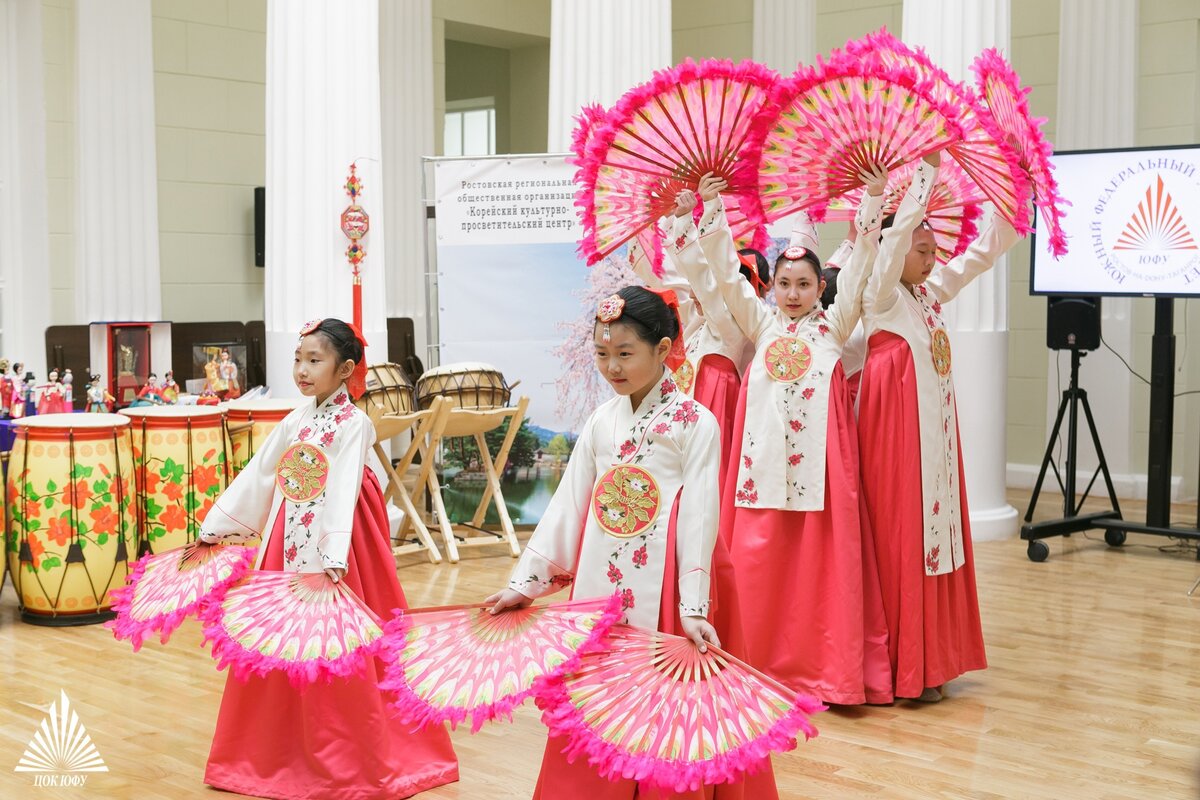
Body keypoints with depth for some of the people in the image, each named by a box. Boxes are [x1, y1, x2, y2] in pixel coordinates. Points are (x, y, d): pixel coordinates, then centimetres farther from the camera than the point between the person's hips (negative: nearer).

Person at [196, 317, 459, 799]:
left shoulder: (353, 424, -11)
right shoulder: (295, 421, 9)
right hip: (288, 542, 6)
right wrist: (213, 530, 9)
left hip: (333, 547, -6)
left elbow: (342, 492, -23)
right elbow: (255, 478, 11)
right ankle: (281, 753, 26)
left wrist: (331, 559, -33)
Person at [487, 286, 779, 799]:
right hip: (598, 583, 5)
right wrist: (525, 581, 3)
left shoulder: (695, 423, -5)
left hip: (658, 588, -5)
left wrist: (694, 606, -17)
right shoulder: (601, 421, 10)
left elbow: (699, 517, -10)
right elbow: (567, 504, 8)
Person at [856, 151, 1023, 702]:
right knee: (900, 535, -5)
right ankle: (903, 666, 0)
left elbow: (986, 250, 15)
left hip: (935, 424, 8)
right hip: (897, 423, -8)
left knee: (935, 527, 9)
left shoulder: (931, 293, 14)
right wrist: (927, 170, -19)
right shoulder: (880, 296, -6)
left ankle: (927, 657, 16)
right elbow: (899, 231, -20)